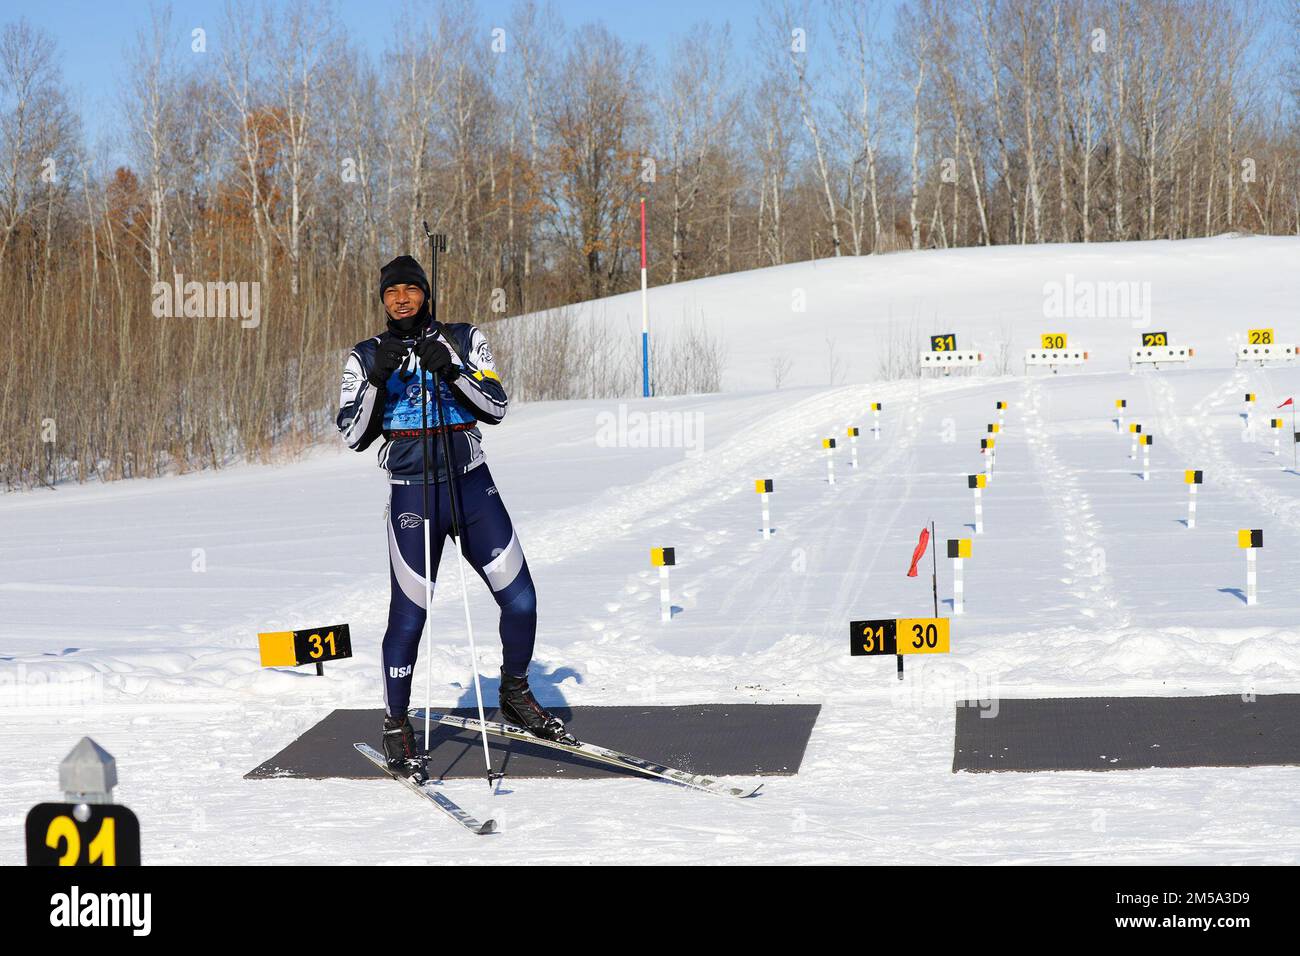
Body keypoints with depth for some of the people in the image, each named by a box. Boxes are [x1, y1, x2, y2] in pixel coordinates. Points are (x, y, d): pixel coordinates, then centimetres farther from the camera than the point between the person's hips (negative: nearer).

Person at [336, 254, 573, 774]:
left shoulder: (464, 340, 6)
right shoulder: (366, 356, 4)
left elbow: (497, 407, -3)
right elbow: (353, 436, -3)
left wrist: (451, 370, -17)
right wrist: (378, 379, -17)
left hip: (472, 487, 2)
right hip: (412, 494, -2)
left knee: (520, 598, -2)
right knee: (409, 614, -4)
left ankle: (515, 695, 21)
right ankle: (396, 724, 12)